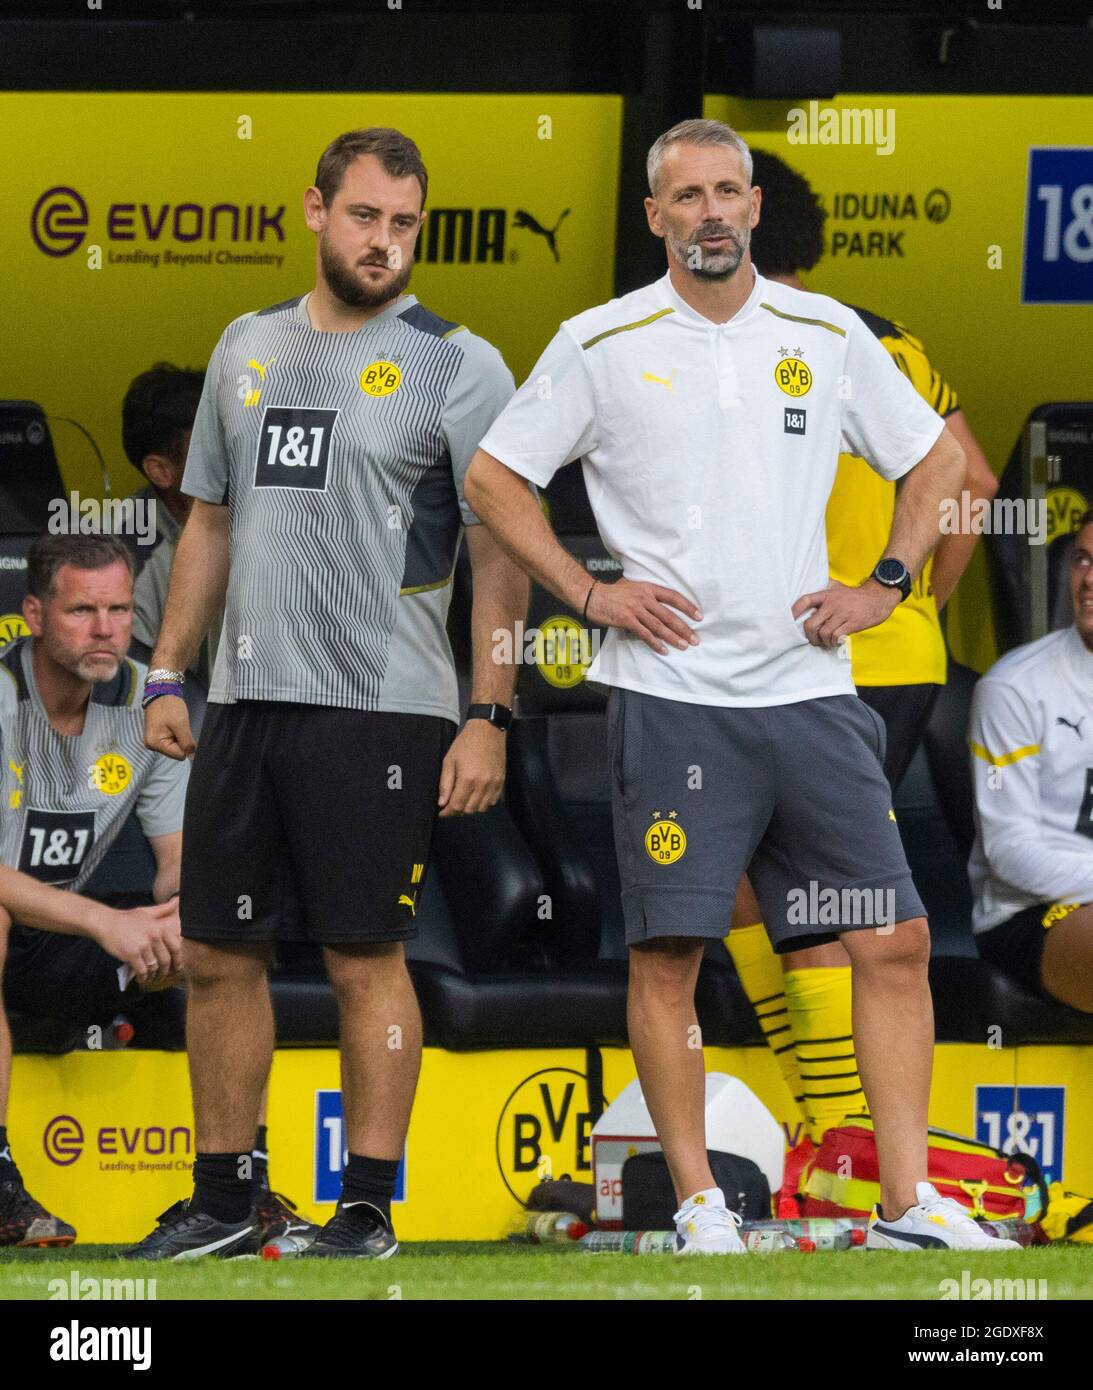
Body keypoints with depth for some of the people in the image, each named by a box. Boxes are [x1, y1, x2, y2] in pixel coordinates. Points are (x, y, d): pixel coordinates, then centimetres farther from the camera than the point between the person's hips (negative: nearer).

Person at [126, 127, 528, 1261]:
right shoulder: (249, 348, 14)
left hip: (379, 707, -6)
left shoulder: (454, 367, -3)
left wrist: (489, 717, -13)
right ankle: (221, 1200, 18)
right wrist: (167, 677, 14)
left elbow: (501, 554, -6)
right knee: (217, 954, 7)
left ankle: (369, 1208, 5)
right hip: (245, 700, 6)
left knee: (366, 959, -3)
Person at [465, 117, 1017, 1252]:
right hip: (670, 694, -2)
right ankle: (698, 1205, 6)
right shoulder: (601, 345, 1)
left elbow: (936, 460, 19)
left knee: (894, 943, -3)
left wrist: (885, 585, 7)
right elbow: (492, 479, 6)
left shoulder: (826, 335, 7)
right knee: (665, 950, -4)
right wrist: (589, 594, -2)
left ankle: (908, 1206, 1)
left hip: (809, 691, 2)